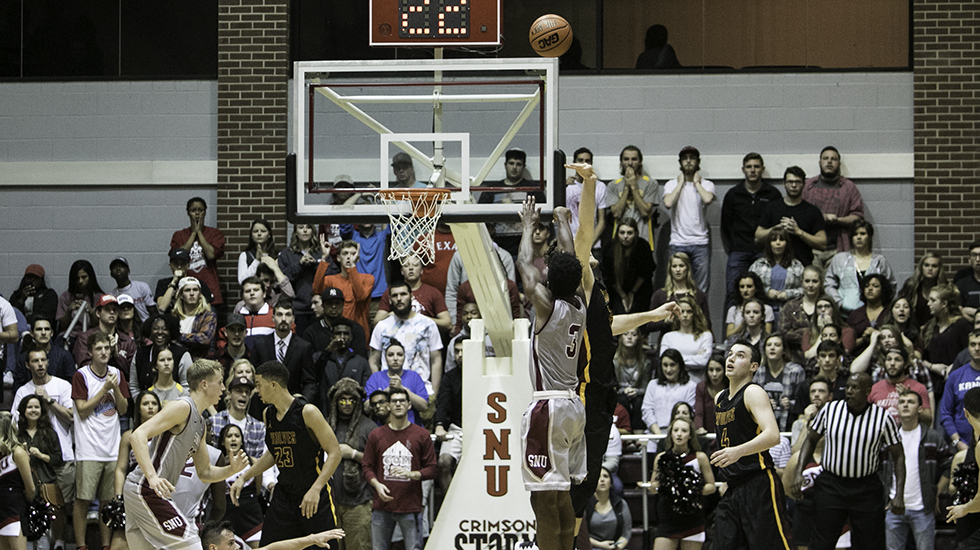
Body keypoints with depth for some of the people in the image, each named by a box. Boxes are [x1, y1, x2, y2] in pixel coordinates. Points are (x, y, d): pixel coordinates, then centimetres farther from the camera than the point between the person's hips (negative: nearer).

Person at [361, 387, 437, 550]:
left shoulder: (421, 435, 5)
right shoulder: (376, 435, 10)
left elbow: (431, 469, 5)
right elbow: (367, 466, 12)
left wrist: (412, 474, -13)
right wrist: (377, 484, -7)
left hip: (410, 507, -2)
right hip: (382, 506, 2)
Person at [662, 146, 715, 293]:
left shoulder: (706, 184, 6)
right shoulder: (672, 184, 8)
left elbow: (708, 199, -18)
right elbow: (668, 203, -11)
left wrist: (696, 183, -2)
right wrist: (681, 183, -1)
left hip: (700, 243, 0)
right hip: (678, 243, 0)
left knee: (701, 290, 0)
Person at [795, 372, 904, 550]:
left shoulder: (883, 418, -5)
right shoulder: (829, 410, -1)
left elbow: (898, 456, 0)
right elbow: (811, 440, 12)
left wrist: (899, 495, -7)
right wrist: (799, 472, -1)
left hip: (867, 490, -1)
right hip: (830, 485, 1)